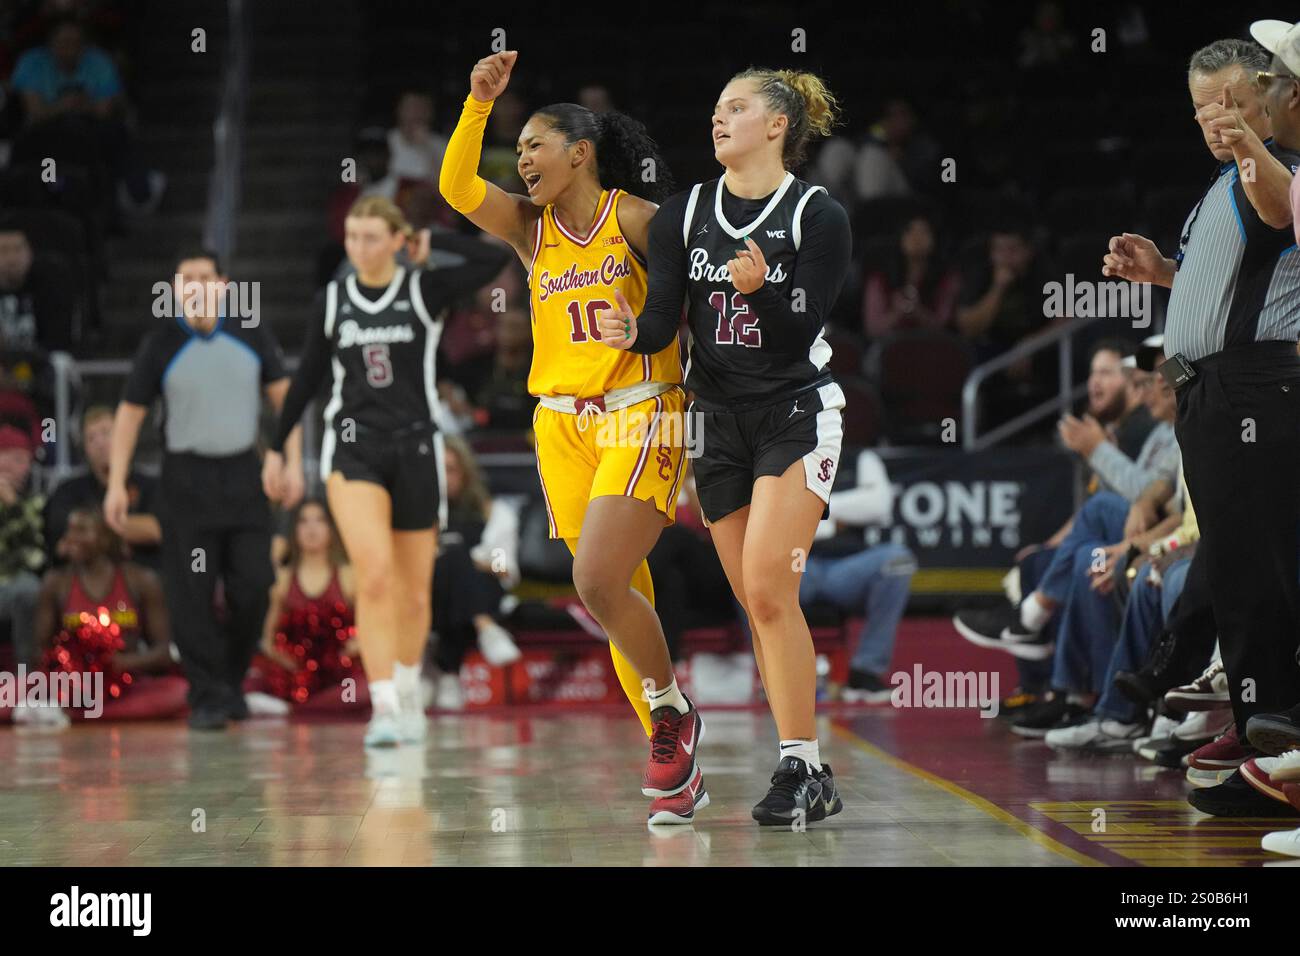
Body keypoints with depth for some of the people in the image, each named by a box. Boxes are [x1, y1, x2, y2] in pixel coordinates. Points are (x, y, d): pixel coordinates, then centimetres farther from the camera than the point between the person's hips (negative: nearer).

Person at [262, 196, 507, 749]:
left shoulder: (424, 291, 0)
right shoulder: (331, 301, 6)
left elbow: (494, 259, -15)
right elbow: (308, 377, 15)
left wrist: (430, 246, -4)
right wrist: (277, 448, 18)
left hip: (415, 448, 0)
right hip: (353, 447, 0)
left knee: (414, 592, 8)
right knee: (375, 573, -21)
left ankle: (408, 697, 31)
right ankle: (383, 707, -22)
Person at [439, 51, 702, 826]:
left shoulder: (637, 218, -4)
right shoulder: (531, 226, 8)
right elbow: (457, 187, -8)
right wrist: (479, 104, -18)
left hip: (641, 419, -5)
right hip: (563, 425, 5)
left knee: (597, 580, -21)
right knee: (621, 596, 6)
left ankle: (674, 712, 3)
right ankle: (678, 767, 14)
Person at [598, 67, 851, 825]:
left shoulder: (819, 216, -7)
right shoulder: (685, 215, 5)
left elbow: (800, 335, -13)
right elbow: (664, 318, -1)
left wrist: (761, 290, -32)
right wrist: (633, 333, -23)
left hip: (796, 414, -5)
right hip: (720, 421, 5)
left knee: (767, 588, -18)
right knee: (760, 605, 4)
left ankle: (803, 772, -13)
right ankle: (811, 776, 10)